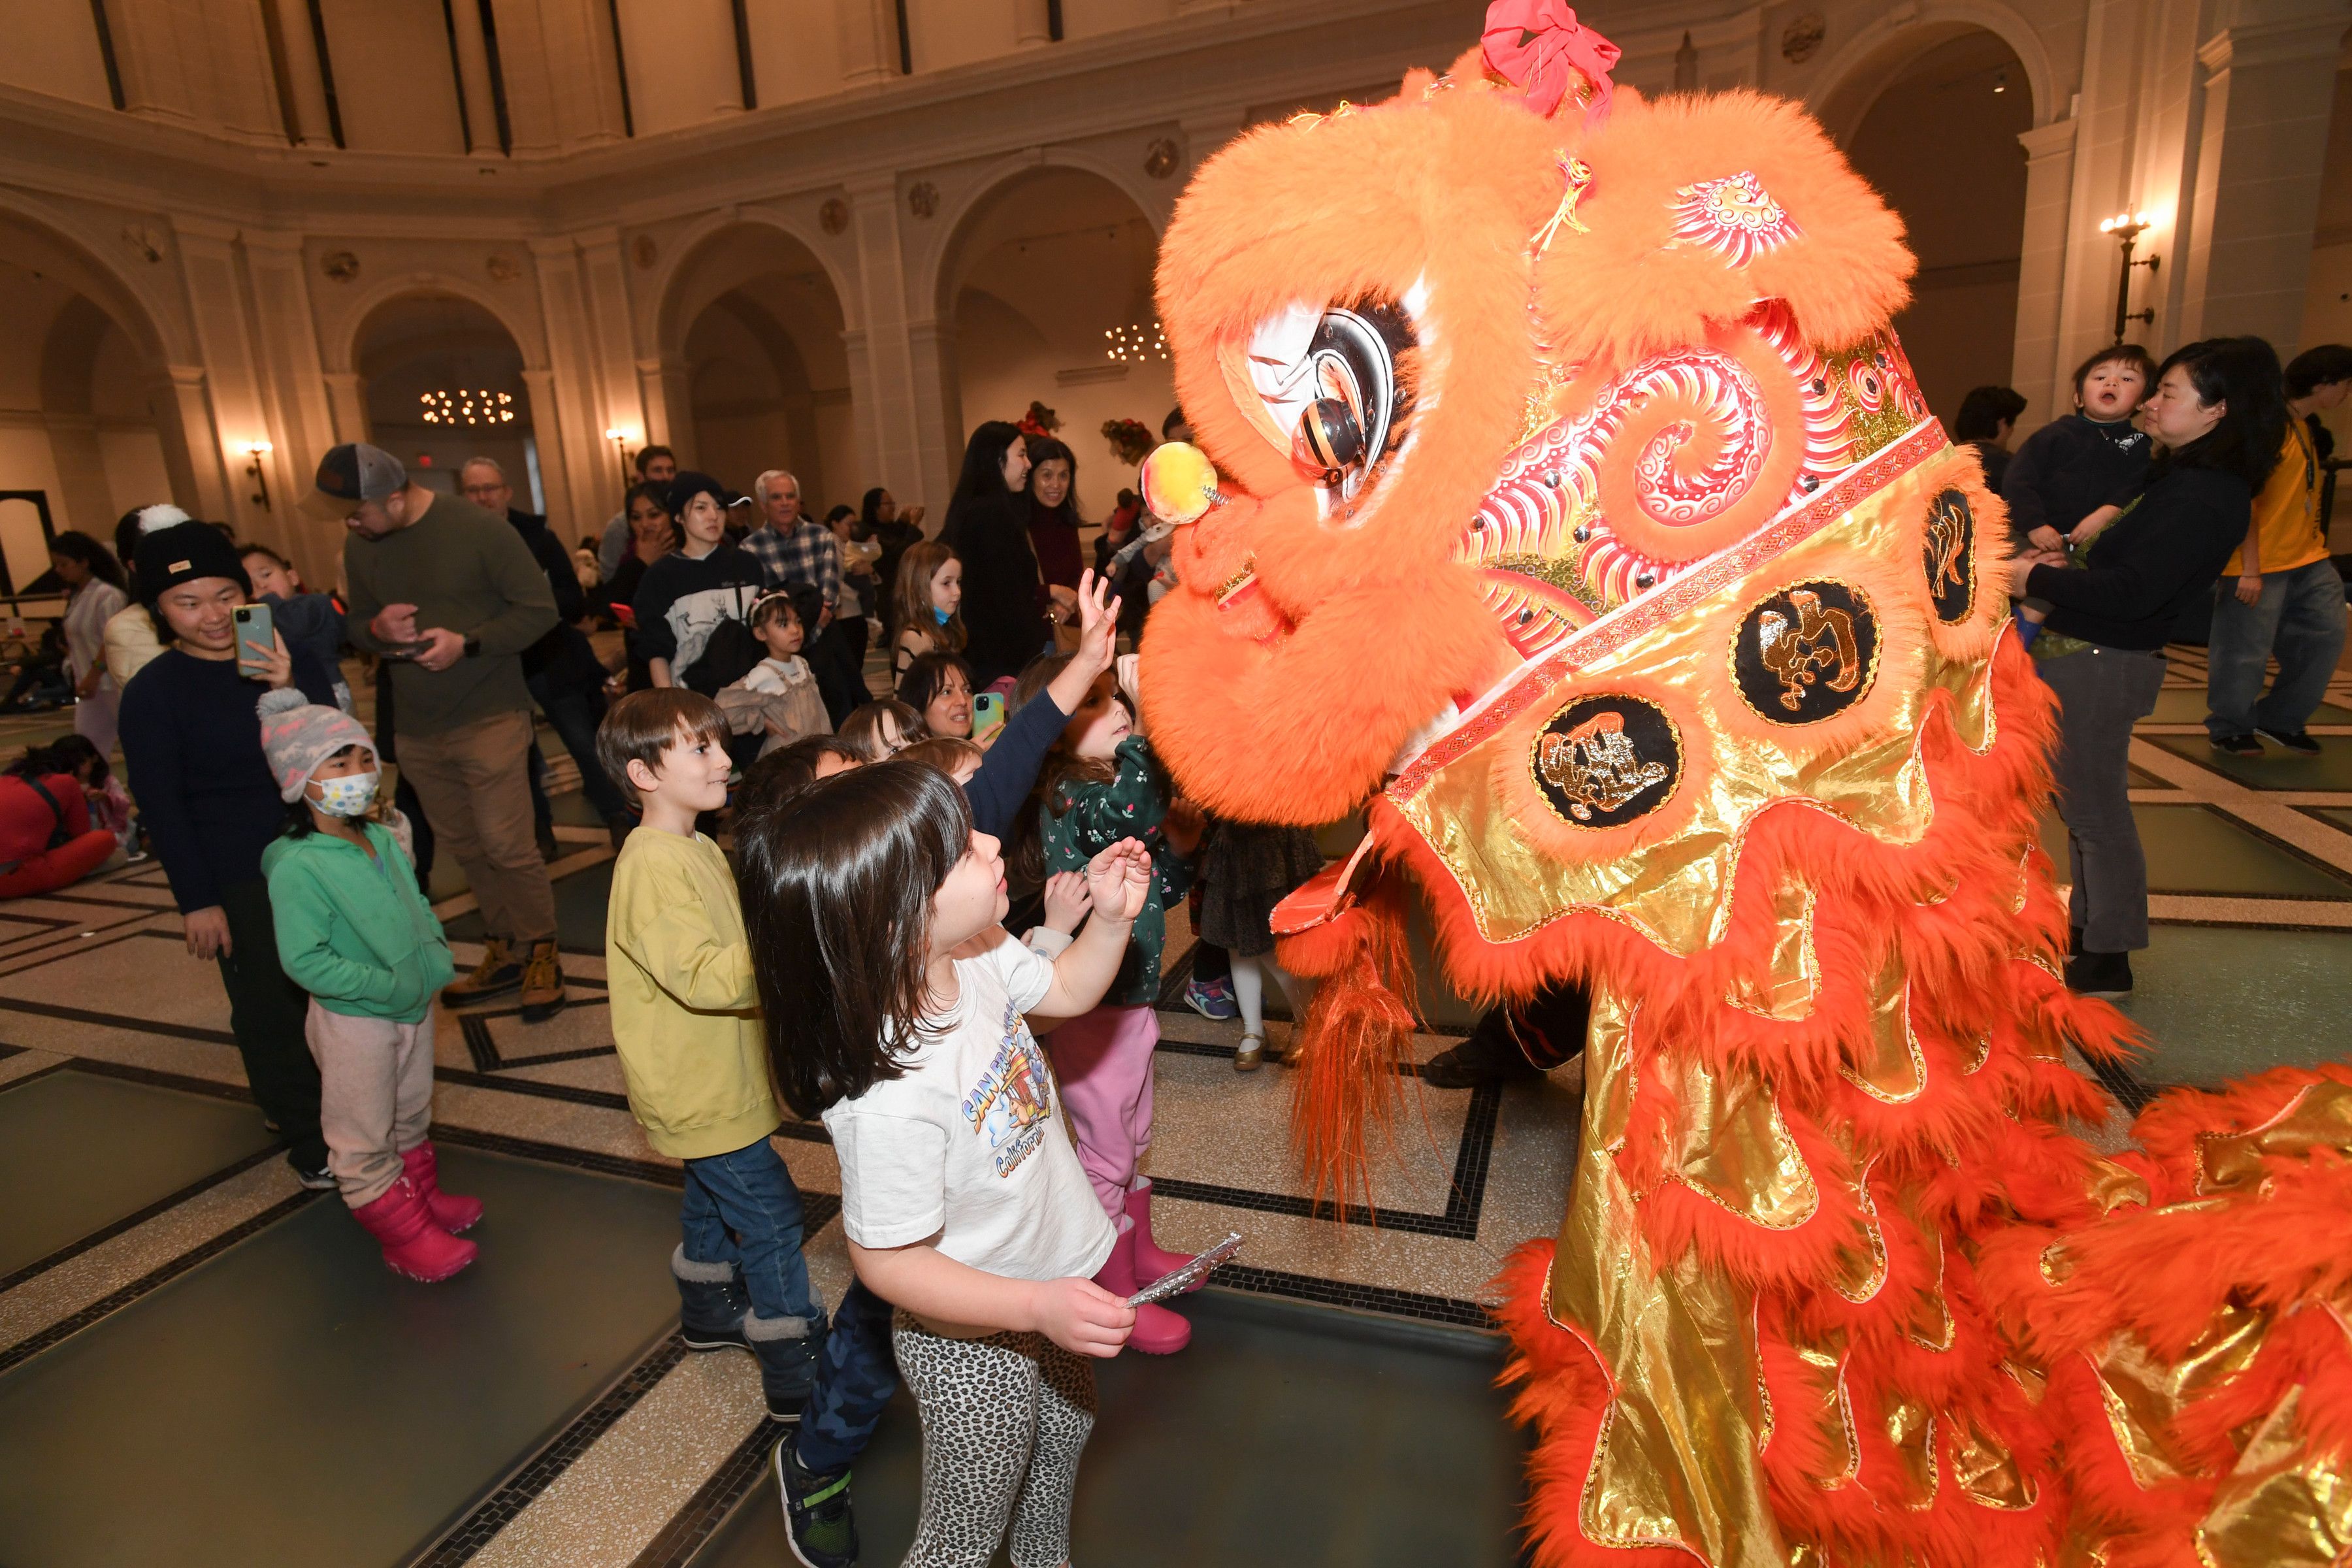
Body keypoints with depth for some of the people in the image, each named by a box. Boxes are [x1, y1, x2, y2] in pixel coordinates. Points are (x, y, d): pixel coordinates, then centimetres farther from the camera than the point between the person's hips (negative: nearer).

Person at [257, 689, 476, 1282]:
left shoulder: (385, 839, -2)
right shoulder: (296, 867, -24)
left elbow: (416, 903, 11)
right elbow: (304, 960, -25)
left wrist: (437, 953, -4)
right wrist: (383, 986, -26)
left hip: (415, 1005, 7)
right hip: (353, 1021, -7)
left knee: (411, 1118, 26)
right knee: (364, 1139, 11)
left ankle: (422, 1193, 46)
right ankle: (404, 1233, 24)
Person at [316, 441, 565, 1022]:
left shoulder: (479, 528, -12)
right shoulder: (360, 547, 6)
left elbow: (539, 609, -11)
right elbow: (357, 623, 17)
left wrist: (468, 642, -22)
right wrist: (377, 629, -7)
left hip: (489, 716, -6)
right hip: (417, 728, 6)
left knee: (507, 844, -7)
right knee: (465, 847, 11)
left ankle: (541, 954, 9)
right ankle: (505, 951, 25)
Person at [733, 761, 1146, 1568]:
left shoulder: (977, 959, -19)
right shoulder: (890, 1097, -40)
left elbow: (1066, 991, 2)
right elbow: (888, 1263, -27)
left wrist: (1110, 917, -14)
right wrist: (1038, 1305, -31)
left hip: (1053, 1280, 8)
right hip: (973, 1348, -7)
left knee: (1062, 1440, 34)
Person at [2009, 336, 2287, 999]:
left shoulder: (2205, 498, -17)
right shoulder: (2180, 477, 13)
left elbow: (2130, 592, -23)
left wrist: (2035, 579, -14)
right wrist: (2061, 562, 1)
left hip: (2101, 665, -10)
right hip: (2079, 654, 10)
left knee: (2096, 812, 0)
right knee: (2084, 802, 19)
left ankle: (2107, 960, 13)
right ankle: (2088, 925, 34)